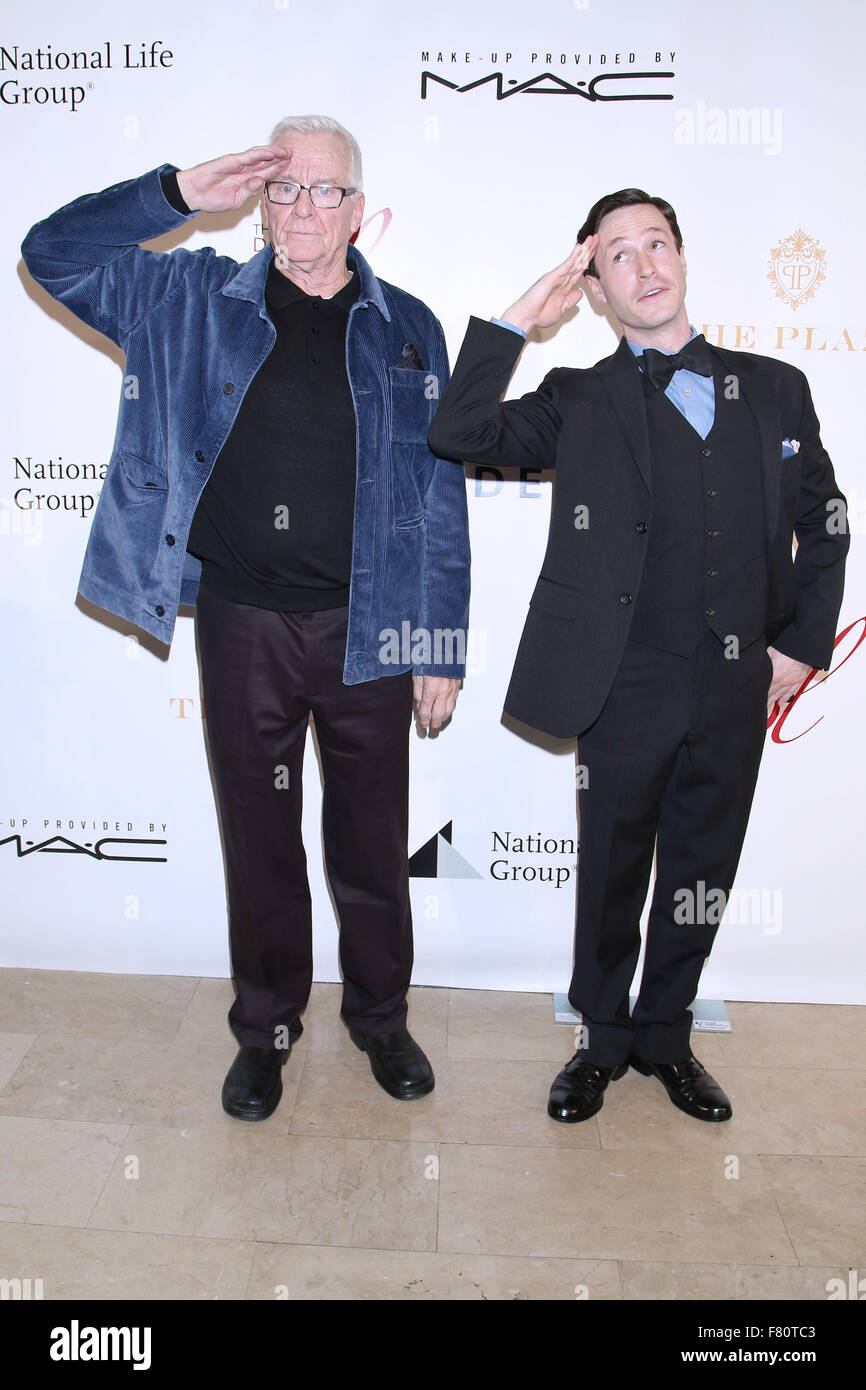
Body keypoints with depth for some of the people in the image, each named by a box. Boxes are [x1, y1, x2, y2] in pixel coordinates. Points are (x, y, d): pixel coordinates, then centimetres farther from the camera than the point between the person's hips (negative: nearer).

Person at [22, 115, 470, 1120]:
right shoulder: (196, 302, 7)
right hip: (241, 624, 1)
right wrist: (182, 191, -5)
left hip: (365, 631, 0)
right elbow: (53, 253, 6)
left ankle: (380, 1016, 34)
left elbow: (440, 496, 3)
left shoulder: (405, 329, 5)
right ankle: (267, 1026, 34)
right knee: (259, 839, 12)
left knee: (371, 840, 11)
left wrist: (441, 650, -1)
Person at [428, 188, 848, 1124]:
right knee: (611, 873, 10)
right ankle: (603, 1039, 32)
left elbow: (824, 526, 13)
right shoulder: (580, 401, 4)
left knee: (701, 874, 14)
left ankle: (665, 1036, 35)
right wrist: (518, 320, -10)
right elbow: (457, 435, -9)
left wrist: (802, 645, 4)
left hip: (738, 690, 3)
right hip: (626, 689, -2)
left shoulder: (775, 389, 10)